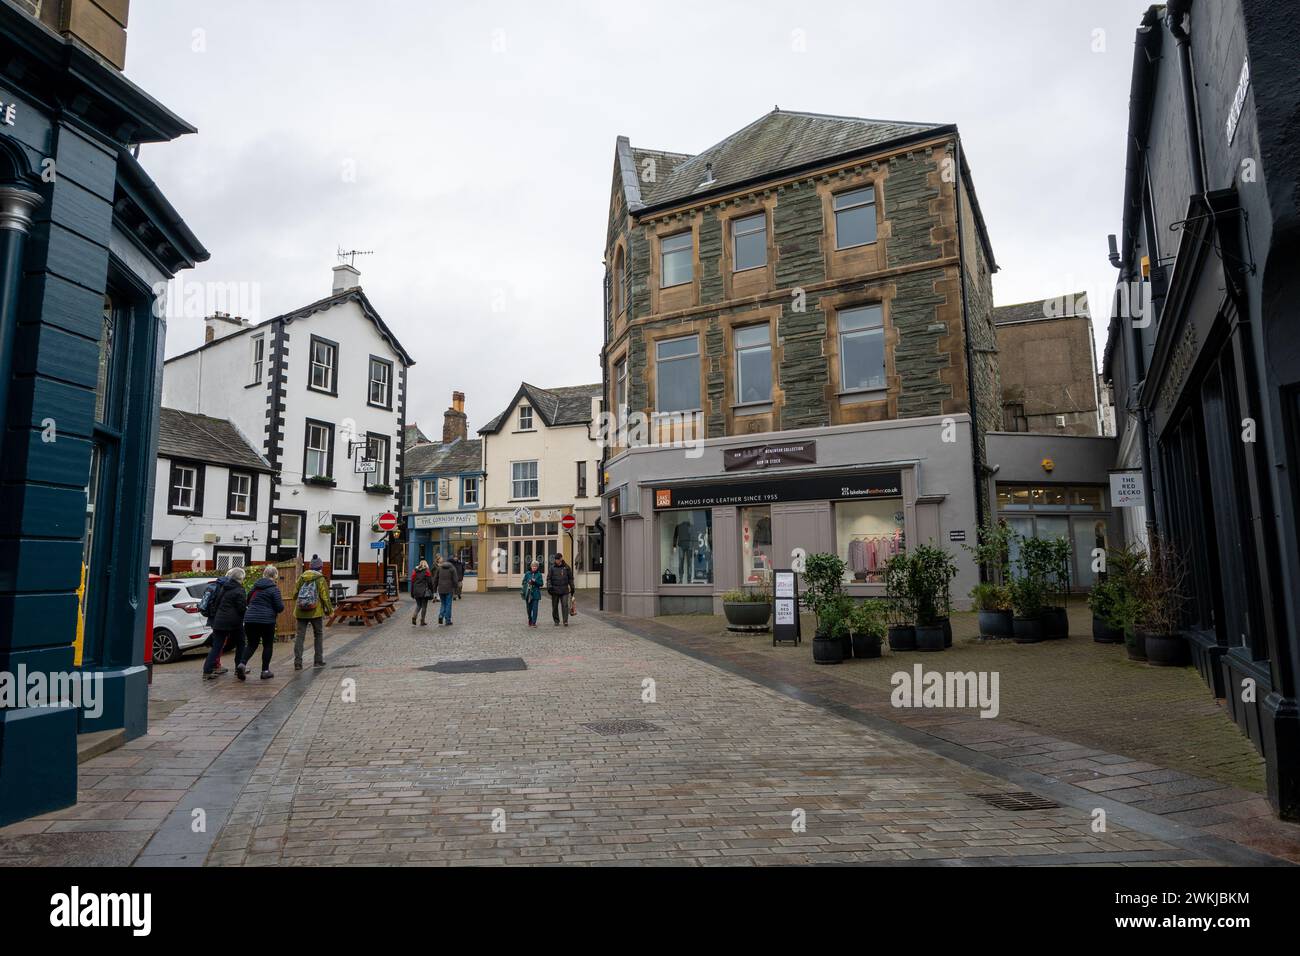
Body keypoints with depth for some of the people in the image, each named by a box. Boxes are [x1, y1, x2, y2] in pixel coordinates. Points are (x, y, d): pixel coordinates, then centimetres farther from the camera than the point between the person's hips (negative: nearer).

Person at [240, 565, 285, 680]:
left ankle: (242, 663, -11)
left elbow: (248, 600, 22)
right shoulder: (274, 588, -8)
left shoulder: (255, 586, 10)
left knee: (252, 644, 14)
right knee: (268, 645, 10)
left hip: (250, 619, 5)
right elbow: (279, 607, -10)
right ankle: (265, 671, 10)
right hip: (266, 620, -5)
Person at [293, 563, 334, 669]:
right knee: (319, 635, 12)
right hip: (316, 612, -3)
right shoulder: (321, 579, -7)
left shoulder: (301, 578, 5)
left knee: (299, 636, 5)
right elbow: (325, 596, -9)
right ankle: (319, 660, 14)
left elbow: (295, 594, 9)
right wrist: (330, 609, 3)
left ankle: (297, 662, 0)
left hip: (301, 612, 3)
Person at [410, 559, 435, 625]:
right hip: (424, 592, -4)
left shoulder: (415, 571, 8)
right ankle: (422, 620, 5)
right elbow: (430, 582, -6)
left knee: (418, 605, 17)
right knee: (424, 606, 5)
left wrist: (412, 593, 13)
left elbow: (412, 582, 8)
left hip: (416, 592, 4)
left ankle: (414, 616, -6)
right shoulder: (427, 571, -4)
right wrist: (432, 592, 1)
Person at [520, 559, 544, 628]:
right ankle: (530, 620, 32)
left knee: (535, 608, -7)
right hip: (528, 593, 2)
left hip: (536, 594, -2)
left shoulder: (539, 574, 2)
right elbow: (524, 582, 10)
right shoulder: (527, 574, 5)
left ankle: (534, 622, -3)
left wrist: (535, 581, -14)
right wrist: (528, 582, -10)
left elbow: (541, 584, 0)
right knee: (529, 608, 10)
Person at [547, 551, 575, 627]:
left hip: (564, 590, 0)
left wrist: (572, 587, 11)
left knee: (565, 605, -9)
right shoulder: (552, 568, 3)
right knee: (555, 606, 7)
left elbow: (570, 578, 13)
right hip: (555, 590, 0)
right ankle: (556, 621, 19)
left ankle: (565, 621, -10)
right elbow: (548, 578, 3)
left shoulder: (566, 567, 7)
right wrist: (549, 587, -12)